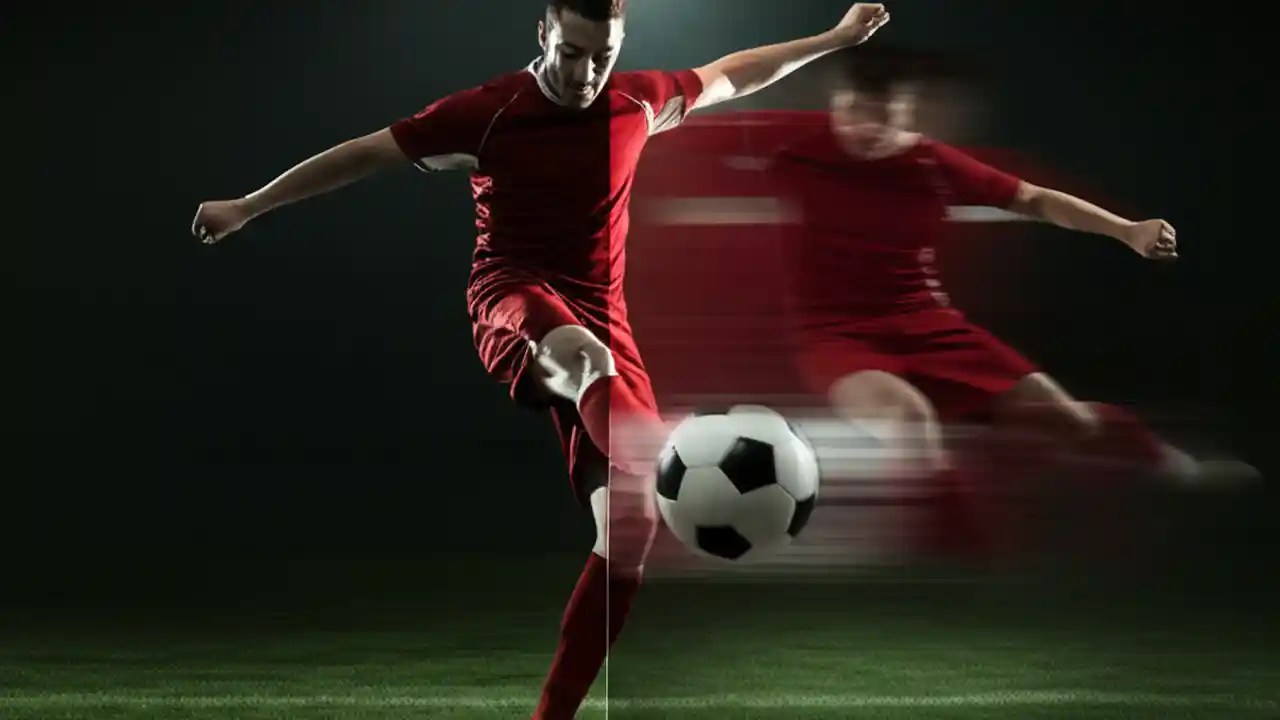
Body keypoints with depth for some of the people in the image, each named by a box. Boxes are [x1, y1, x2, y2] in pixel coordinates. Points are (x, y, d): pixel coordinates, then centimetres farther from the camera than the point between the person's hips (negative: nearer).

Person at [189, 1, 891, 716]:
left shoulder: (639, 101, 6)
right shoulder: (488, 112, -6)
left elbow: (731, 74, 23)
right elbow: (363, 154, -2)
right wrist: (248, 206, -2)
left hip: (602, 317, 5)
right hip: (515, 296, -5)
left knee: (630, 529, -8)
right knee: (585, 357, -44)